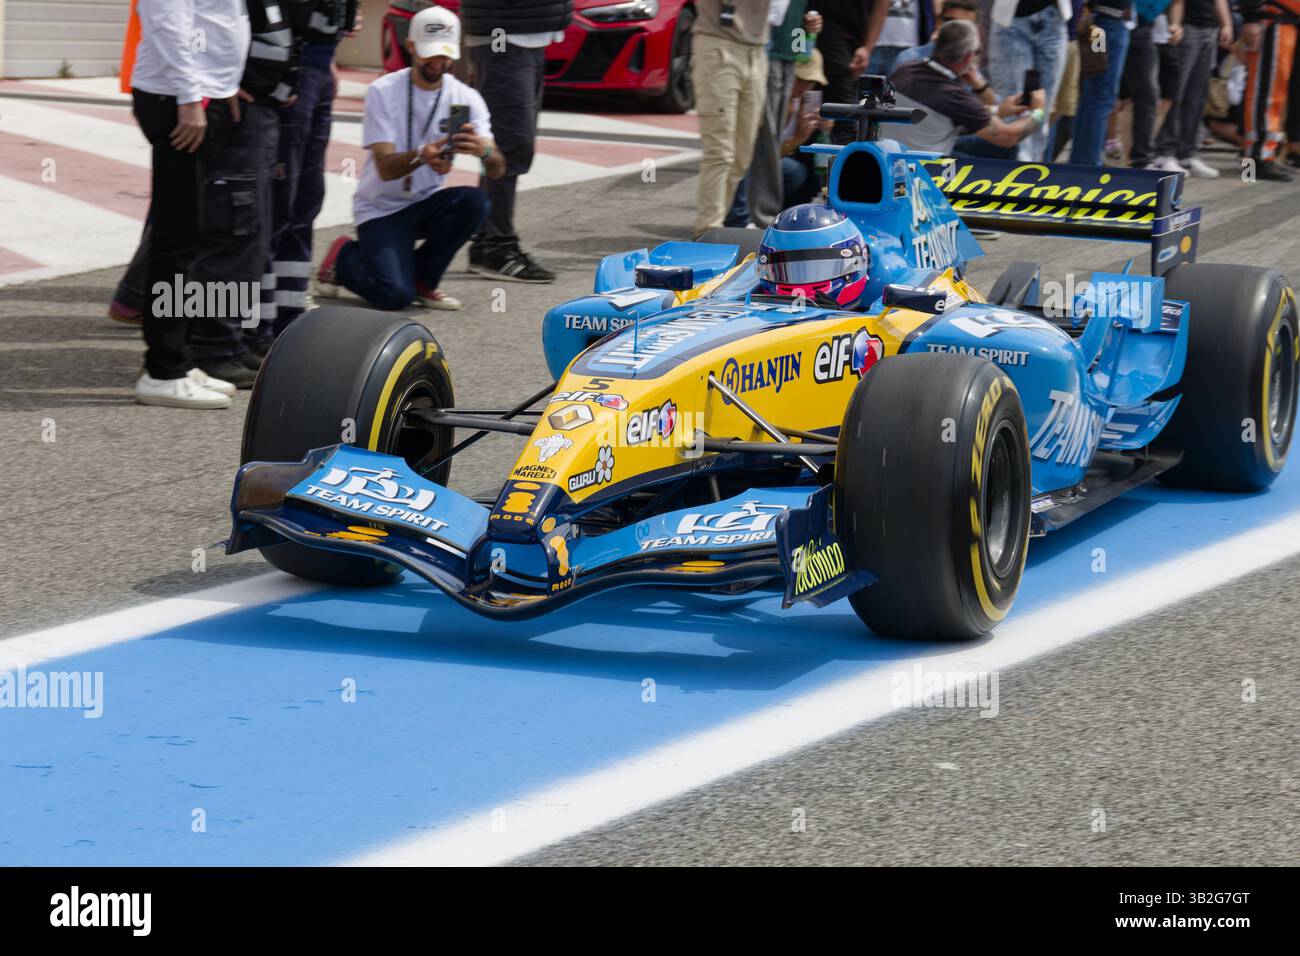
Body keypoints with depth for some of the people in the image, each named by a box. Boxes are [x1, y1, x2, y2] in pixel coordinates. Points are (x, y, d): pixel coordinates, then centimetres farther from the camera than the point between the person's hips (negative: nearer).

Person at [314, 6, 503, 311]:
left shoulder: (466, 99, -5)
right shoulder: (383, 92, -12)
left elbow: (497, 171, -16)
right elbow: (385, 168, -22)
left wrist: (484, 150, -42)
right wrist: (421, 156, -45)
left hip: (426, 204, 4)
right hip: (381, 208, -4)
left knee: (474, 202, -29)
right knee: (394, 295, -25)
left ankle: (422, 278, -4)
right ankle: (343, 256, 11)